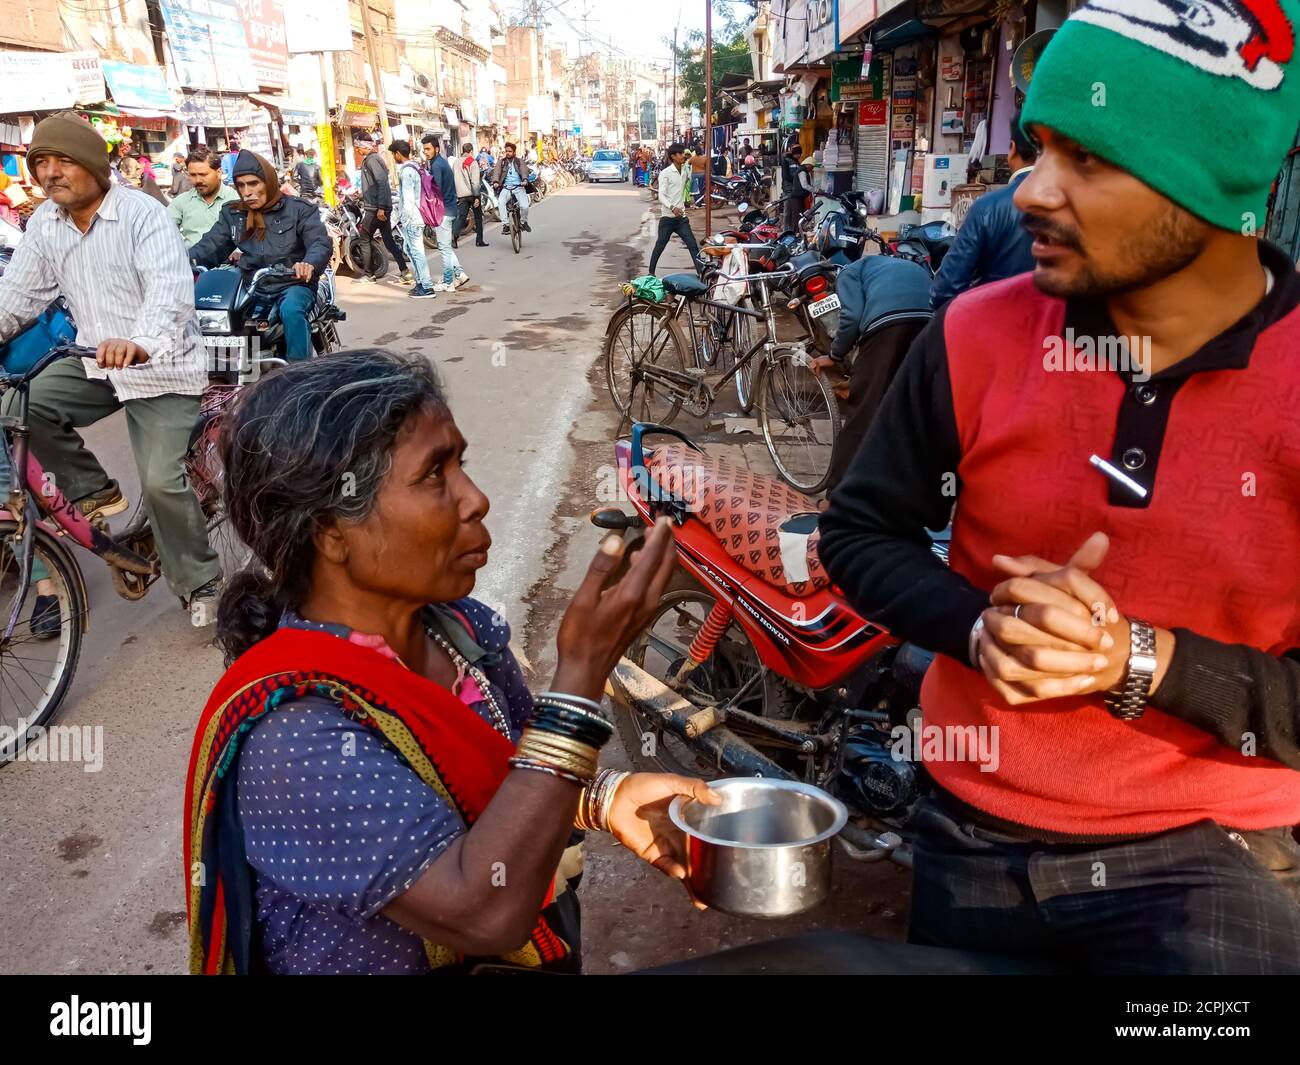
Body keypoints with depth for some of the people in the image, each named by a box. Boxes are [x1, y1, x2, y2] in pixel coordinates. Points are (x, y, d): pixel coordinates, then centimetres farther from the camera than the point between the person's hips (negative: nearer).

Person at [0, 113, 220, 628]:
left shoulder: (143, 214, -16)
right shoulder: (44, 222, 4)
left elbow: (170, 289, -31)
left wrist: (139, 342, -49)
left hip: (161, 365, -6)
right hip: (94, 361, 6)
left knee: (161, 481, -15)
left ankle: (200, 583, 6)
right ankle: (95, 492, 7)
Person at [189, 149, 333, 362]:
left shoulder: (298, 209, 1)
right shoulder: (232, 213, 15)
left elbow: (321, 243, -13)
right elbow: (211, 246, 8)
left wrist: (309, 264, -36)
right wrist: (186, 260, -15)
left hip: (293, 283, -4)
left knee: (291, 309, -37)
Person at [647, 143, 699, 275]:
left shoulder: (684, 171, 11)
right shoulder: (665, 173, -10)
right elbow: (661, 196, -18)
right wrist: (672, 208, -34)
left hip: (681, 217, 5)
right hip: (667, 217, -5)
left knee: (693, 245, -3)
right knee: (660, 246, 4)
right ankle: (651, 272, 18)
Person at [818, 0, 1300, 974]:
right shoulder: (978, 336, -10)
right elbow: (861, 532, 0)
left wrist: (1140, 663, -26)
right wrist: (982, 626, -18)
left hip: (1202, 857, -2)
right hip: (972, 836, 3)